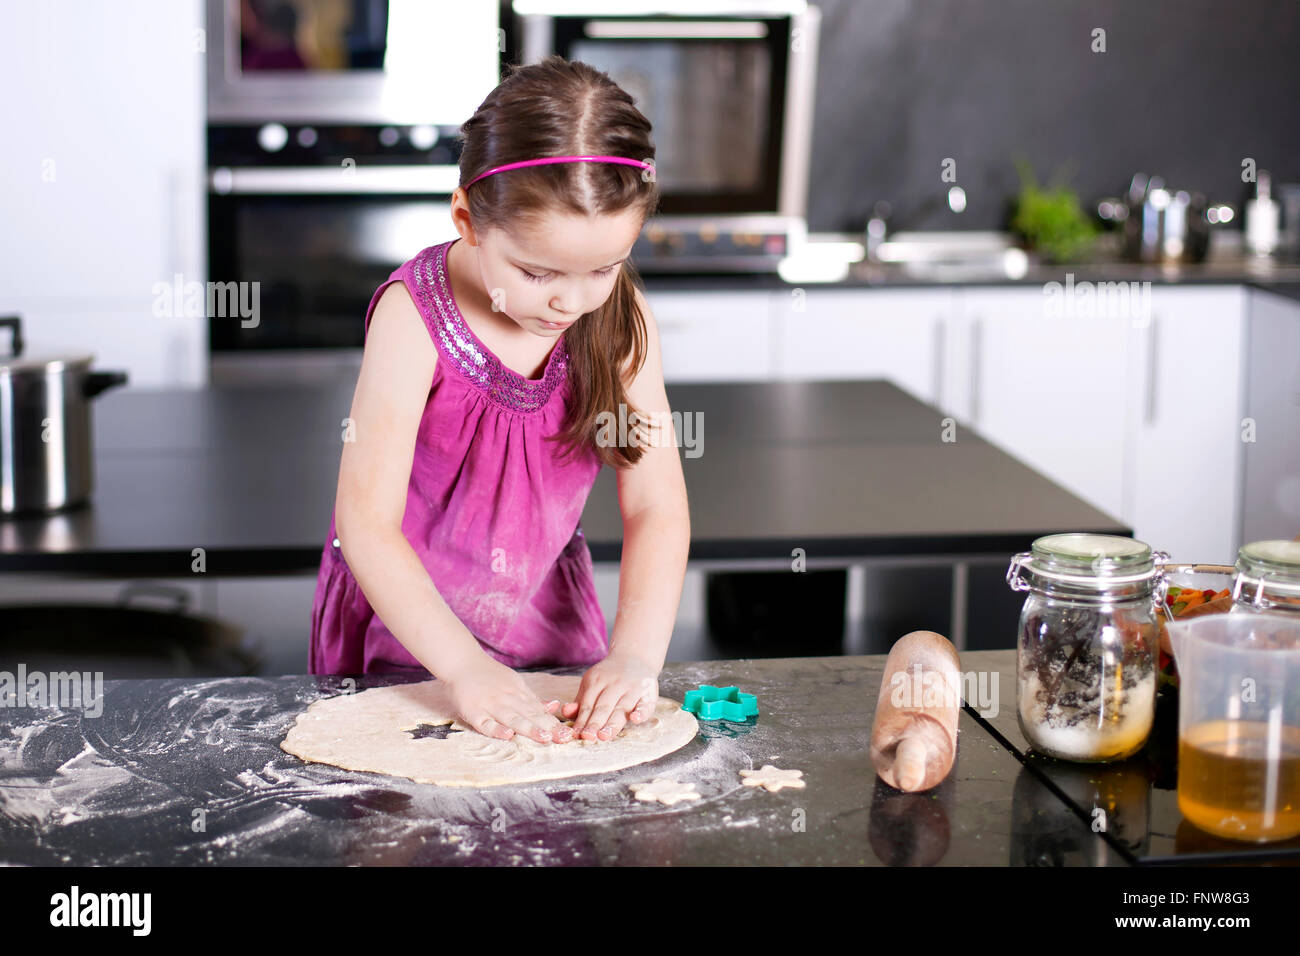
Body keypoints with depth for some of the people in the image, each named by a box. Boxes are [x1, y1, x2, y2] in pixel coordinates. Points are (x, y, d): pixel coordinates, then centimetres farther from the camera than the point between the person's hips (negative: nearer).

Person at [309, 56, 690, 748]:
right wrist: (466, 666, -36)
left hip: (547, 617, 3)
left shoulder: (620, 317, -13)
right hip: (408, 626, -3)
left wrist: (635, 653, -30)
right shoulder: (415, 317, -25)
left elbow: (656, 508, -15)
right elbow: (367, 524, -28)